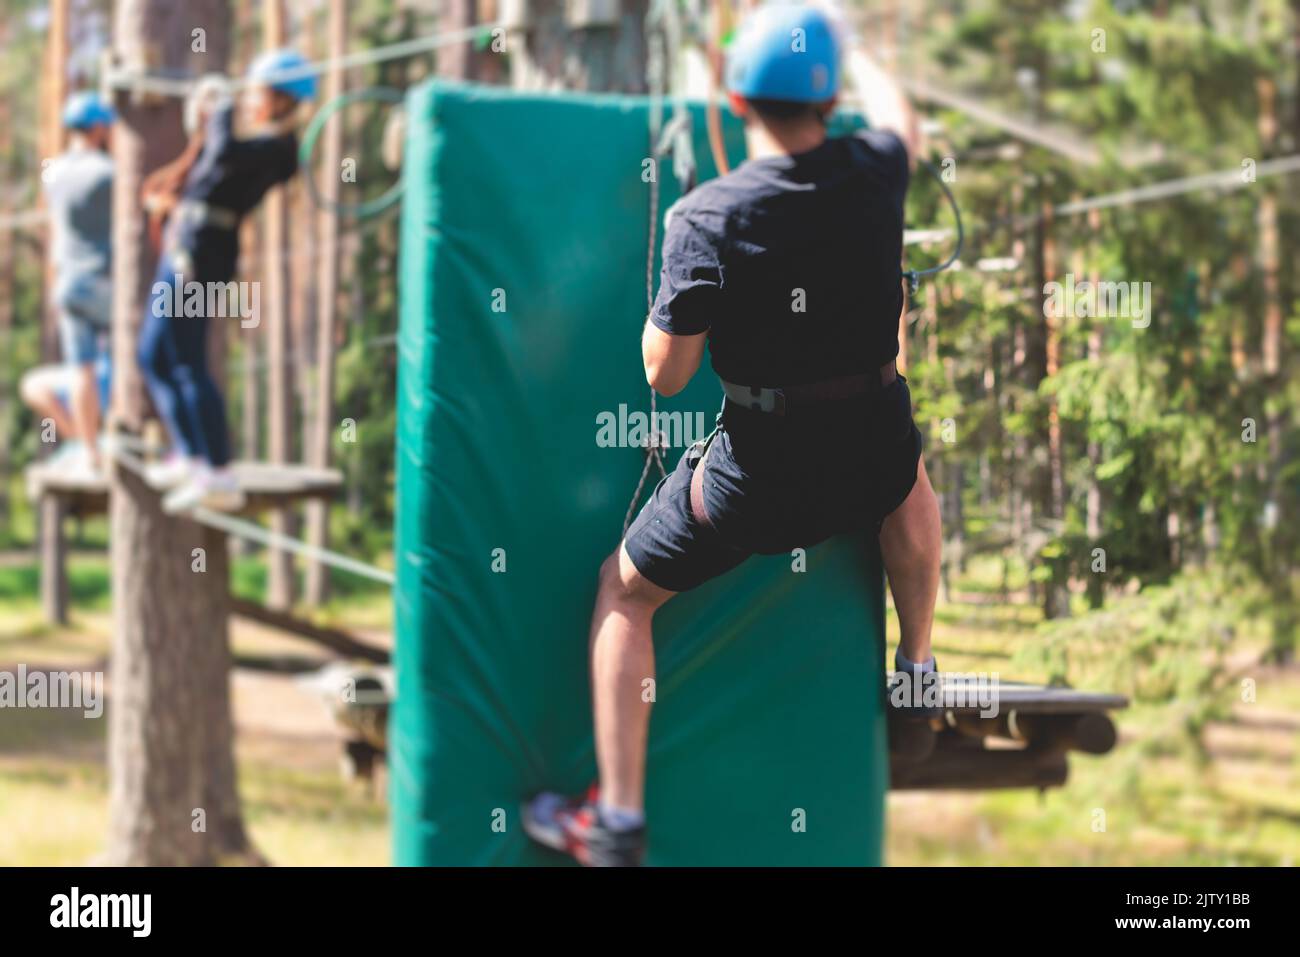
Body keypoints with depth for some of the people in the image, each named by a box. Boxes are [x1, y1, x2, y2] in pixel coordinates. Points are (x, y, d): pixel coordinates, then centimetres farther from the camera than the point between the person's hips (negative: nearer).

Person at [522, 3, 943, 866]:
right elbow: (900, 116, 21)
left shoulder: (709, 219, -17)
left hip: (760, 471, -3)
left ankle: (617, 819, 12)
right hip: (870, 458, 3)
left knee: (627, 591, 17)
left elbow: (665, 374, -11)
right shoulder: (875, 174, -7)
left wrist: (674, 273, 4)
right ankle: (916, 670, 46)